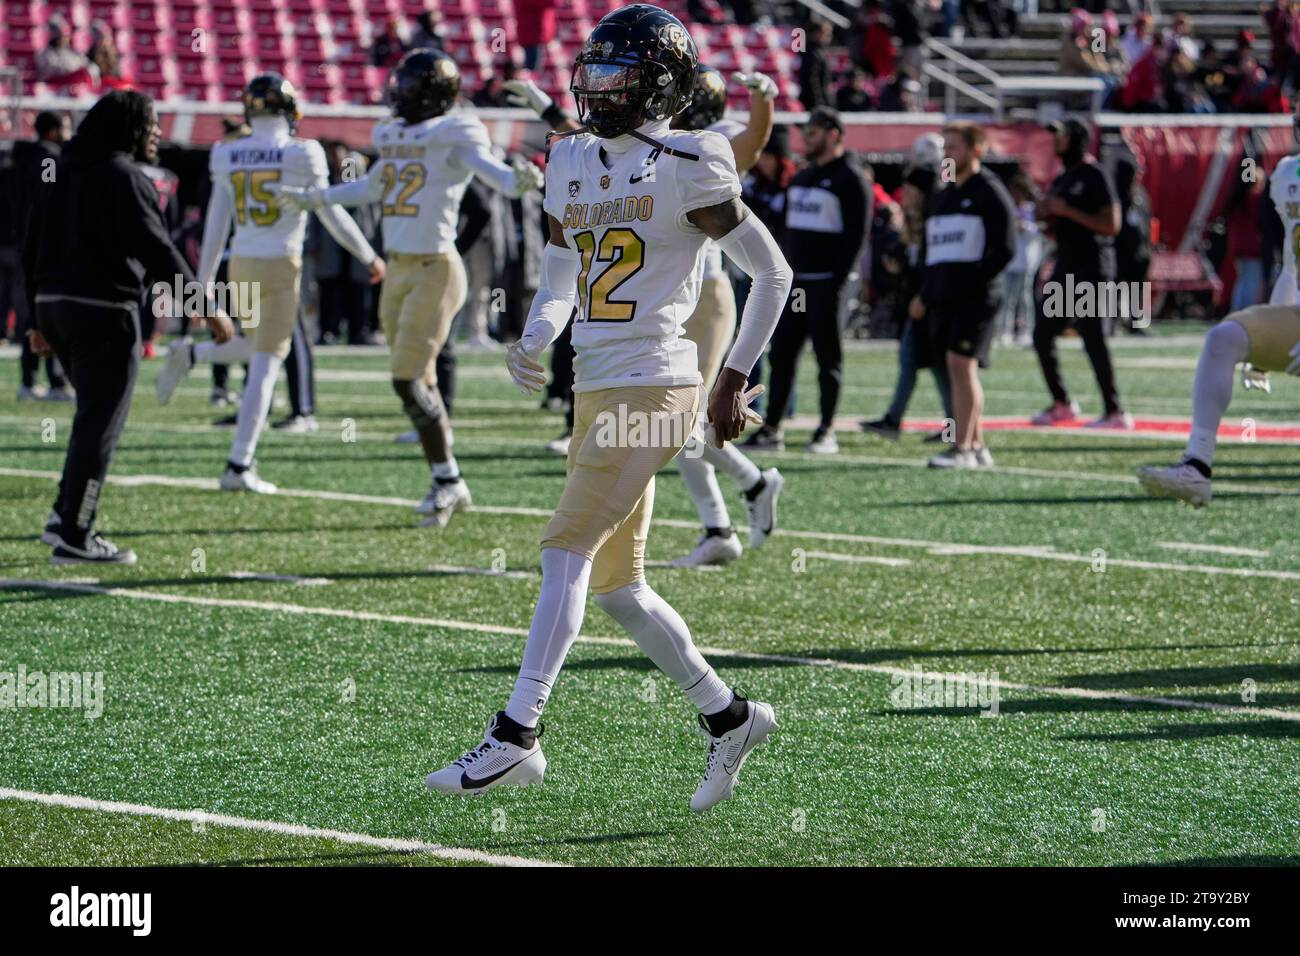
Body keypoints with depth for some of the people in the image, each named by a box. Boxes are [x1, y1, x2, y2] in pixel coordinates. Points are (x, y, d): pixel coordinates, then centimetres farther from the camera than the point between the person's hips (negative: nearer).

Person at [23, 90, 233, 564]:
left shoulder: (62, 172, 15)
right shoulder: (122, 176, -11)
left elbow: (33, 250, 18)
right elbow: (154, 248, -19)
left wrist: (43, 317, 24)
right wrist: (203, 306, -17)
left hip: (53, 304, 9)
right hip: (102, 309, -9)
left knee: (94, 415, 20)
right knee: (101, 422, -3)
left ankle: (65, 517, 16)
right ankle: (74, 537, -4)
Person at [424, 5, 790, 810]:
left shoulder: (687, 169, -8)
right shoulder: (574, 163, 13)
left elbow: (772, 273, -2)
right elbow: (559, 283, 20)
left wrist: (735, 380, -2)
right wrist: (535, 342, -1)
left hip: (653, 387, -8)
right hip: (596, 388, 8)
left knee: (567, 551, -13)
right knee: (615, 582, 10)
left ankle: (518, 735, -12)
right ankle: (729, 718, 22)